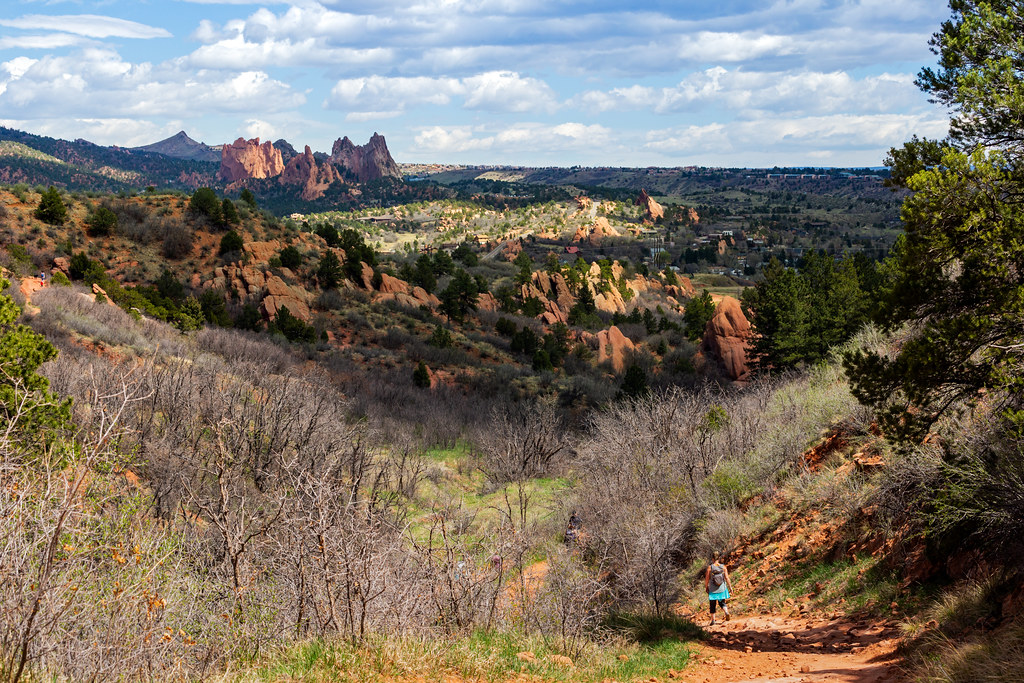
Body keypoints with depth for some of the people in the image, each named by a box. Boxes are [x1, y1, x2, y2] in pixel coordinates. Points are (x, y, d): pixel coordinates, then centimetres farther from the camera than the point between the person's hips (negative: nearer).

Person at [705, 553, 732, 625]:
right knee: (722, 602, 18)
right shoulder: (723, 567, -7)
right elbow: (727, 578, -7)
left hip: (712, 590, -1)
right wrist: (730, 586, 3)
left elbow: (707, 579, -6)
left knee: (712, 605, 11)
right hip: (722, 589, 1)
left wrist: (706, 587, 8)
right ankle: (726, 612, -10)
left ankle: (713, 620, 11)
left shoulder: (710, 567, -11)